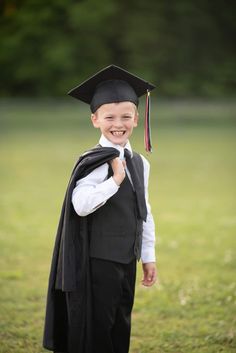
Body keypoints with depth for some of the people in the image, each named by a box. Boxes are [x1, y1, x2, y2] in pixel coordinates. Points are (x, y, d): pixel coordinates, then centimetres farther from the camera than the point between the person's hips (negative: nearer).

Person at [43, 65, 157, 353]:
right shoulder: (95, 161, -14)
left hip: (127, 262, 7)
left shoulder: (140, 163, 9)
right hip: (98, 262, -7)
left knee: (120, 328, 14)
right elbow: (80, 205, -28)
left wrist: (148, 256, 17)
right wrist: (115, 179, -26)